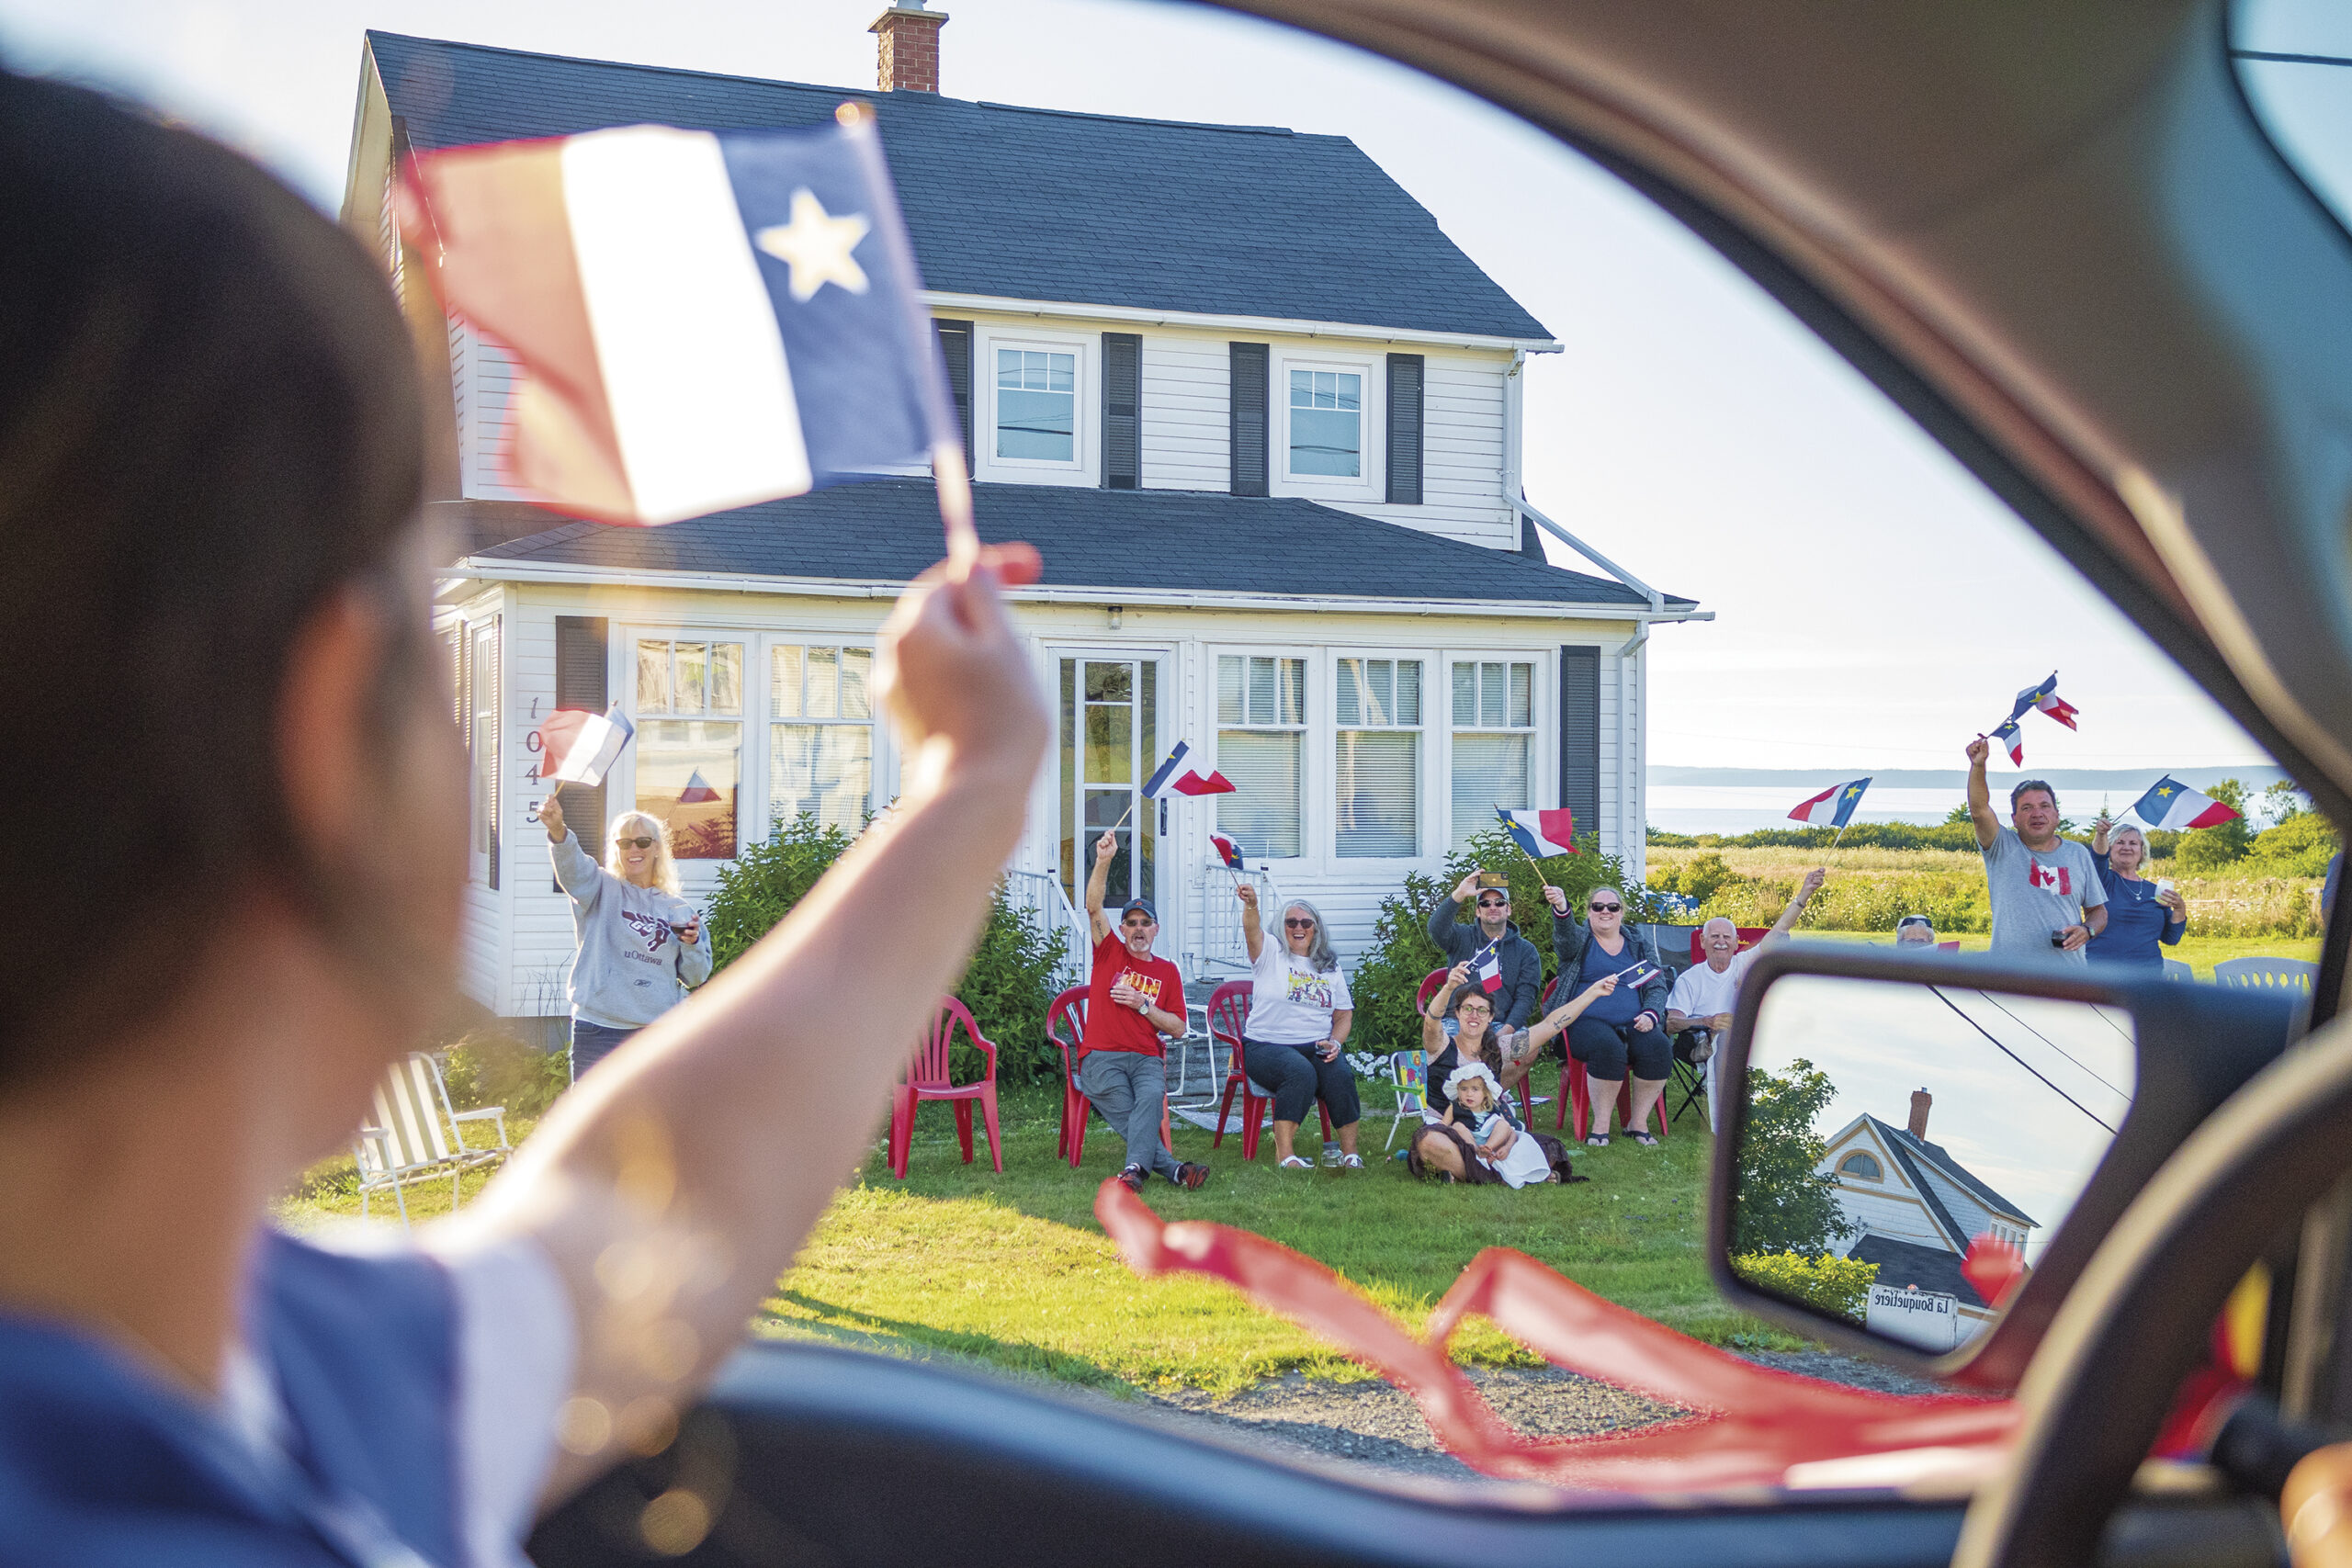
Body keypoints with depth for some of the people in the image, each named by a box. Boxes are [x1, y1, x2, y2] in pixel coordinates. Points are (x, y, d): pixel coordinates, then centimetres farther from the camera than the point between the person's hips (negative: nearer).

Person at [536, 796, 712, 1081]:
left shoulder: (678, 909, 12)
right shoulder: (603, 891, 4)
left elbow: (695, 978, 15)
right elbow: (573, 867, -19)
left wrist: (692, 944, -6)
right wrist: (558, 831, -39)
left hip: (660, 1031, 3)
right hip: (599, 1031, -3)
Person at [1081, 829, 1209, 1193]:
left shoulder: (1167, 971, 16)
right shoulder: (1109, 952, 13)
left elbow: (1178, 1028, 12)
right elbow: (1094, 907, -3)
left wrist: (1143, 1005, -4)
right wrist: (1104, 860, -17)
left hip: (1147, 1058, 0)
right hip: (1102, 1057, 0)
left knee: (1152, 1095, -33)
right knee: (1129, 1116, -25)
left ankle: (1135, 1168, -49)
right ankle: (1173, 1169, -34)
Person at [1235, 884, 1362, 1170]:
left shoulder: (1330, 967, 17)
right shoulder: (1270, 954, 6)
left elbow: (1344, 1015, 18)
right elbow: (1252, 931, -17)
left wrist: (1334, 1042, -3)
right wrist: (1251, 904, -40)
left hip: (1316, 1047, 3)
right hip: (1267, 1046, -3)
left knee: (1340, 1075, -27)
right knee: (1301, 1073, -34)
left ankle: (1350, 1153, -17)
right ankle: (1284, 1155, -31)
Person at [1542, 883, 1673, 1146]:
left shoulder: (1641, 945, 20)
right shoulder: (1580, 940, 11)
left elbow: (1658, 987, 15)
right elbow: (1565, 932, -14)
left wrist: (1650, 1014, -7)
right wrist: (1560, 907, -37)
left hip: (1633, 1025, 3)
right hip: (1588, 1023, -3)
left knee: (1659, 1046, -29)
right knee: (1608, 1047, -36)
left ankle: (1638, 1122, -16)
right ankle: (1601, 1124, -24)